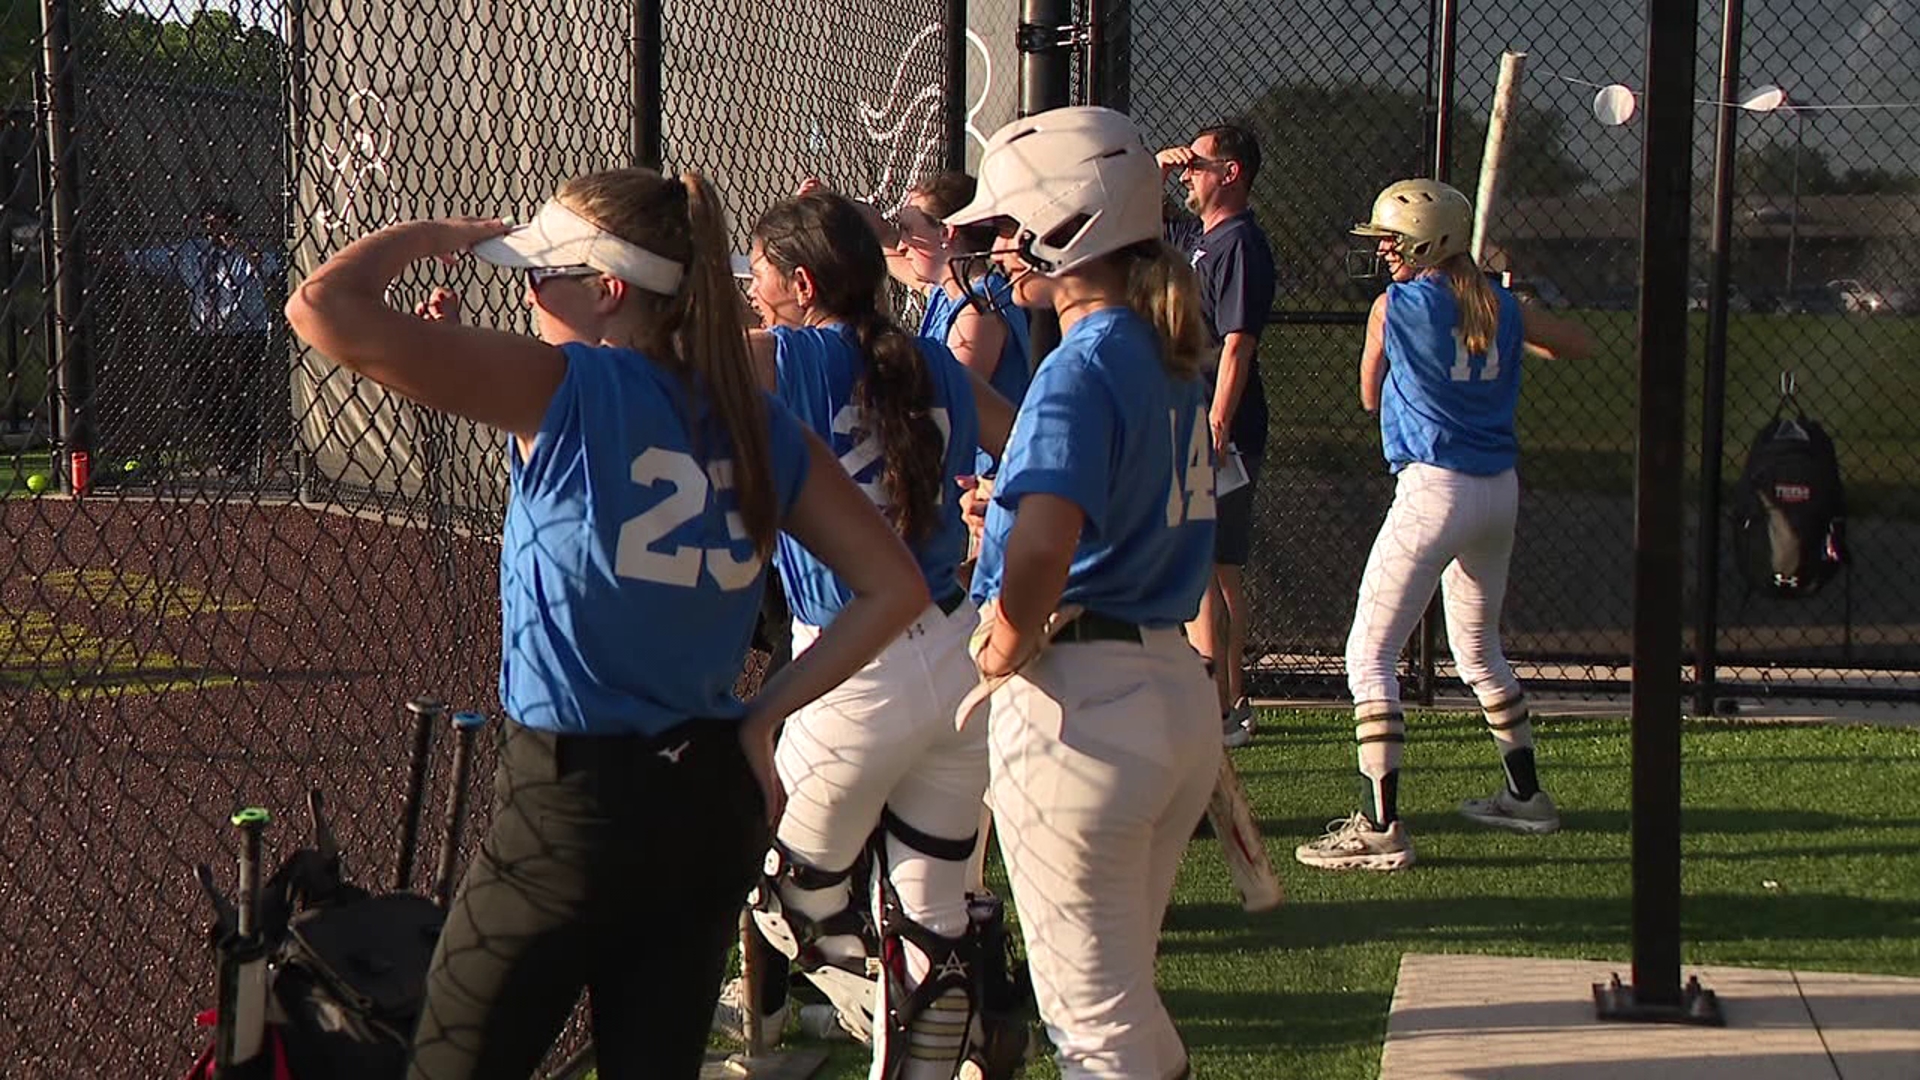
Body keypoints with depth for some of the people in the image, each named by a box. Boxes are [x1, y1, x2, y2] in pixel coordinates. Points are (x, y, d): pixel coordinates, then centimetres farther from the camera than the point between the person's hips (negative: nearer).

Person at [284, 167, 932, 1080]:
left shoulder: (568, 390, -13)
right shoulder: (759, 426, 3)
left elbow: (325, 309, -16)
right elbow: (895, 589, 2)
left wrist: (444, 234, 1)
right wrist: (761, 718, 5)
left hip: (573, 804, -6)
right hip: (717, 802, 6)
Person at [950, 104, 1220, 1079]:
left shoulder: (1084, 363, -16)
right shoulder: (1171, 358, 9)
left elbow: (1044, 543, -30)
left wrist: (1007, 642, -14)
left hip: (1077, 701, -9)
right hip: (1181, 692, 9)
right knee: (1123, 992, 22)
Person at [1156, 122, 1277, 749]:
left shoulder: (1240, 244, -13)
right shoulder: (1194, 237, 16)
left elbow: (1237, 345, -19)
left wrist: (1216, 432, -24)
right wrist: (1156, 170, 16)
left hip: (1221, 435, -10)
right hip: (1193, 428, 10)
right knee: (1219, 573, 13)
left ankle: (1218, 715, -10)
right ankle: (1233, 704, 20)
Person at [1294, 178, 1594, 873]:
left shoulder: (1396, 306, -7)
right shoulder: (1502, 306, 6)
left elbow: (1370, 397, 5)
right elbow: (1579, 344, 22)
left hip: (1433, 492, -7)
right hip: (1500, 490, 7)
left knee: (1369, 656, -6)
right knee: (1479, 651, 25)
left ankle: (1381, 827, -15)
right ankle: (1527, 796, 33)